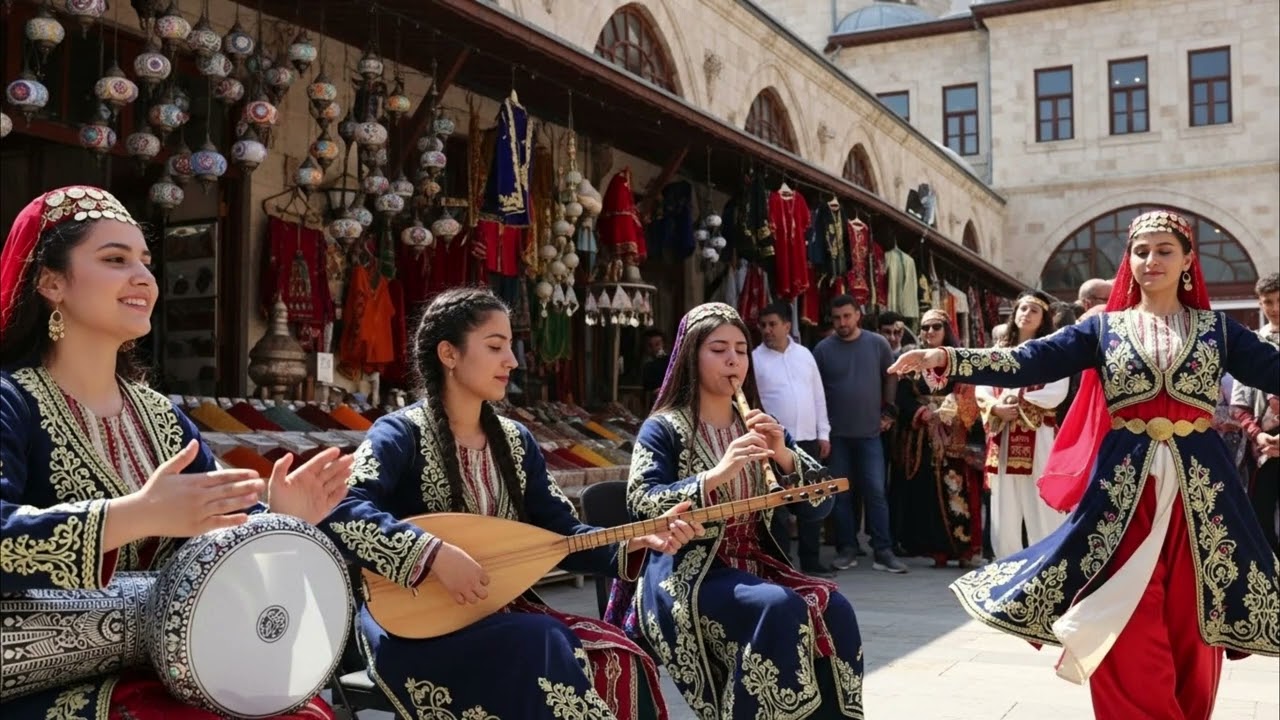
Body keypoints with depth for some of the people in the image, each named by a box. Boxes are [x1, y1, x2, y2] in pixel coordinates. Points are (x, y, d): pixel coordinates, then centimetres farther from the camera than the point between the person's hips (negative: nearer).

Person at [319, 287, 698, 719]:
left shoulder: (515, 441, 9)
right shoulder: (402, 435, -10)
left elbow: (561, 534, 6)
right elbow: (337, 512, -26)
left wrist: (638, 541, -11)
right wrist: (435, 553, -32)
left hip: (500, 613, 6)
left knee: (619, 657, -18)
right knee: (544, 648, -31)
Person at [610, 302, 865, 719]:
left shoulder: (758, 426, 15)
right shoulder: (664, 429, 0)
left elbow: (820, 500, 9)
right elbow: (641, 503, -16)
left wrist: (783, 455, -10)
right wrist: (717, 474, -25)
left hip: (754, 565, 6)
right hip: (689, 573, -5)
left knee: (834, 610, -19)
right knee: (781, 609, -30)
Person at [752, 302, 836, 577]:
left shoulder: (804, 353, 9)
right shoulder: (754, 358, -3)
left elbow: (818, 396, 12)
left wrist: (823, 433, 8)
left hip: (808, 439, 4)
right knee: (778, 506, 0)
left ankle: (810, 561, 20)